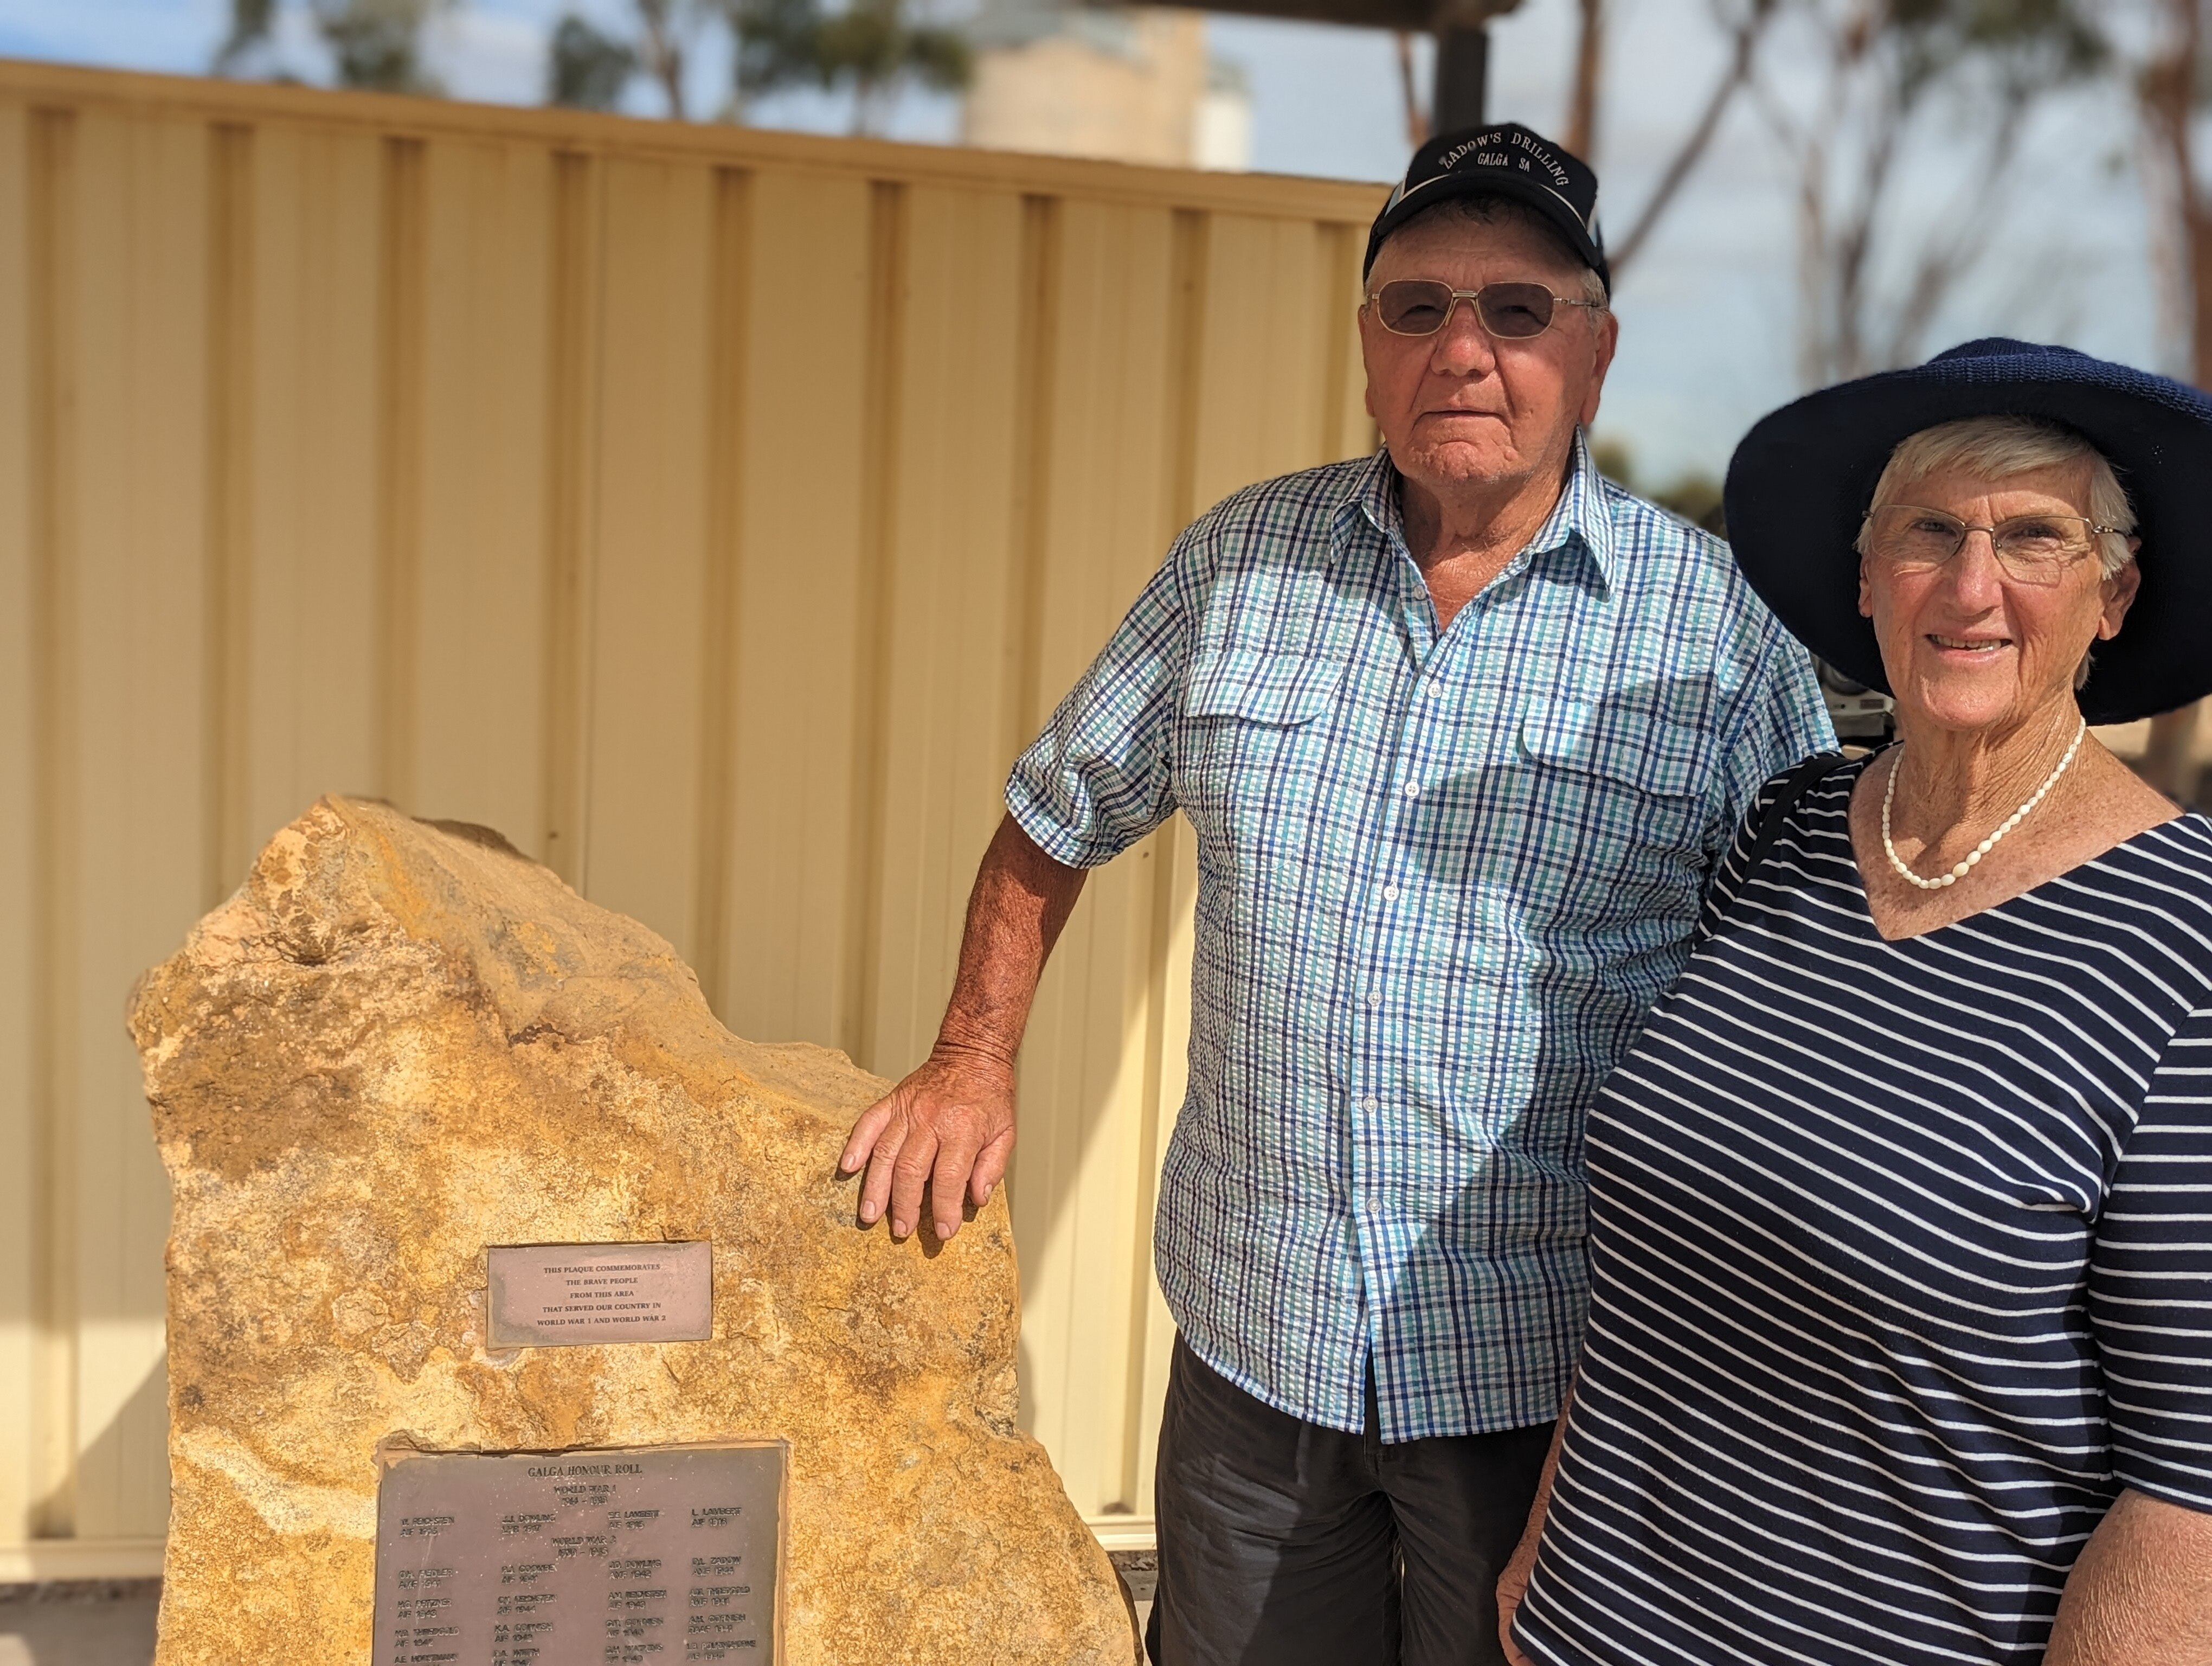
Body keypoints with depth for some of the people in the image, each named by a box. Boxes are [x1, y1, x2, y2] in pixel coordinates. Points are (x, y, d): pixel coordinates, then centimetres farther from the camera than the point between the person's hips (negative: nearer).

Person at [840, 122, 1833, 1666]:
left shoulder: (1723, 625, -8)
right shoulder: (1242, 560, 0)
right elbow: (1061, 811, 13)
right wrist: (975, 1063, 9)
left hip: (1546, 1367, -2)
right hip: (1252, 1325, 3)